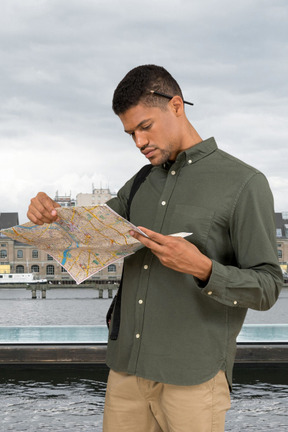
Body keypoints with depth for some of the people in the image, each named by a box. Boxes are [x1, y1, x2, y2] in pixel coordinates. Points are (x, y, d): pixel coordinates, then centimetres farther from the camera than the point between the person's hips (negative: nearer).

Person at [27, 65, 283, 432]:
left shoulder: (244, 183, -5)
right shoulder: (142, 184, 14)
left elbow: (267, 289, -7)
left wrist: (202, 269, -25)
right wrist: (50, 216, -2)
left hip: (194, 375, -5)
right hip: (127, 367, 5)